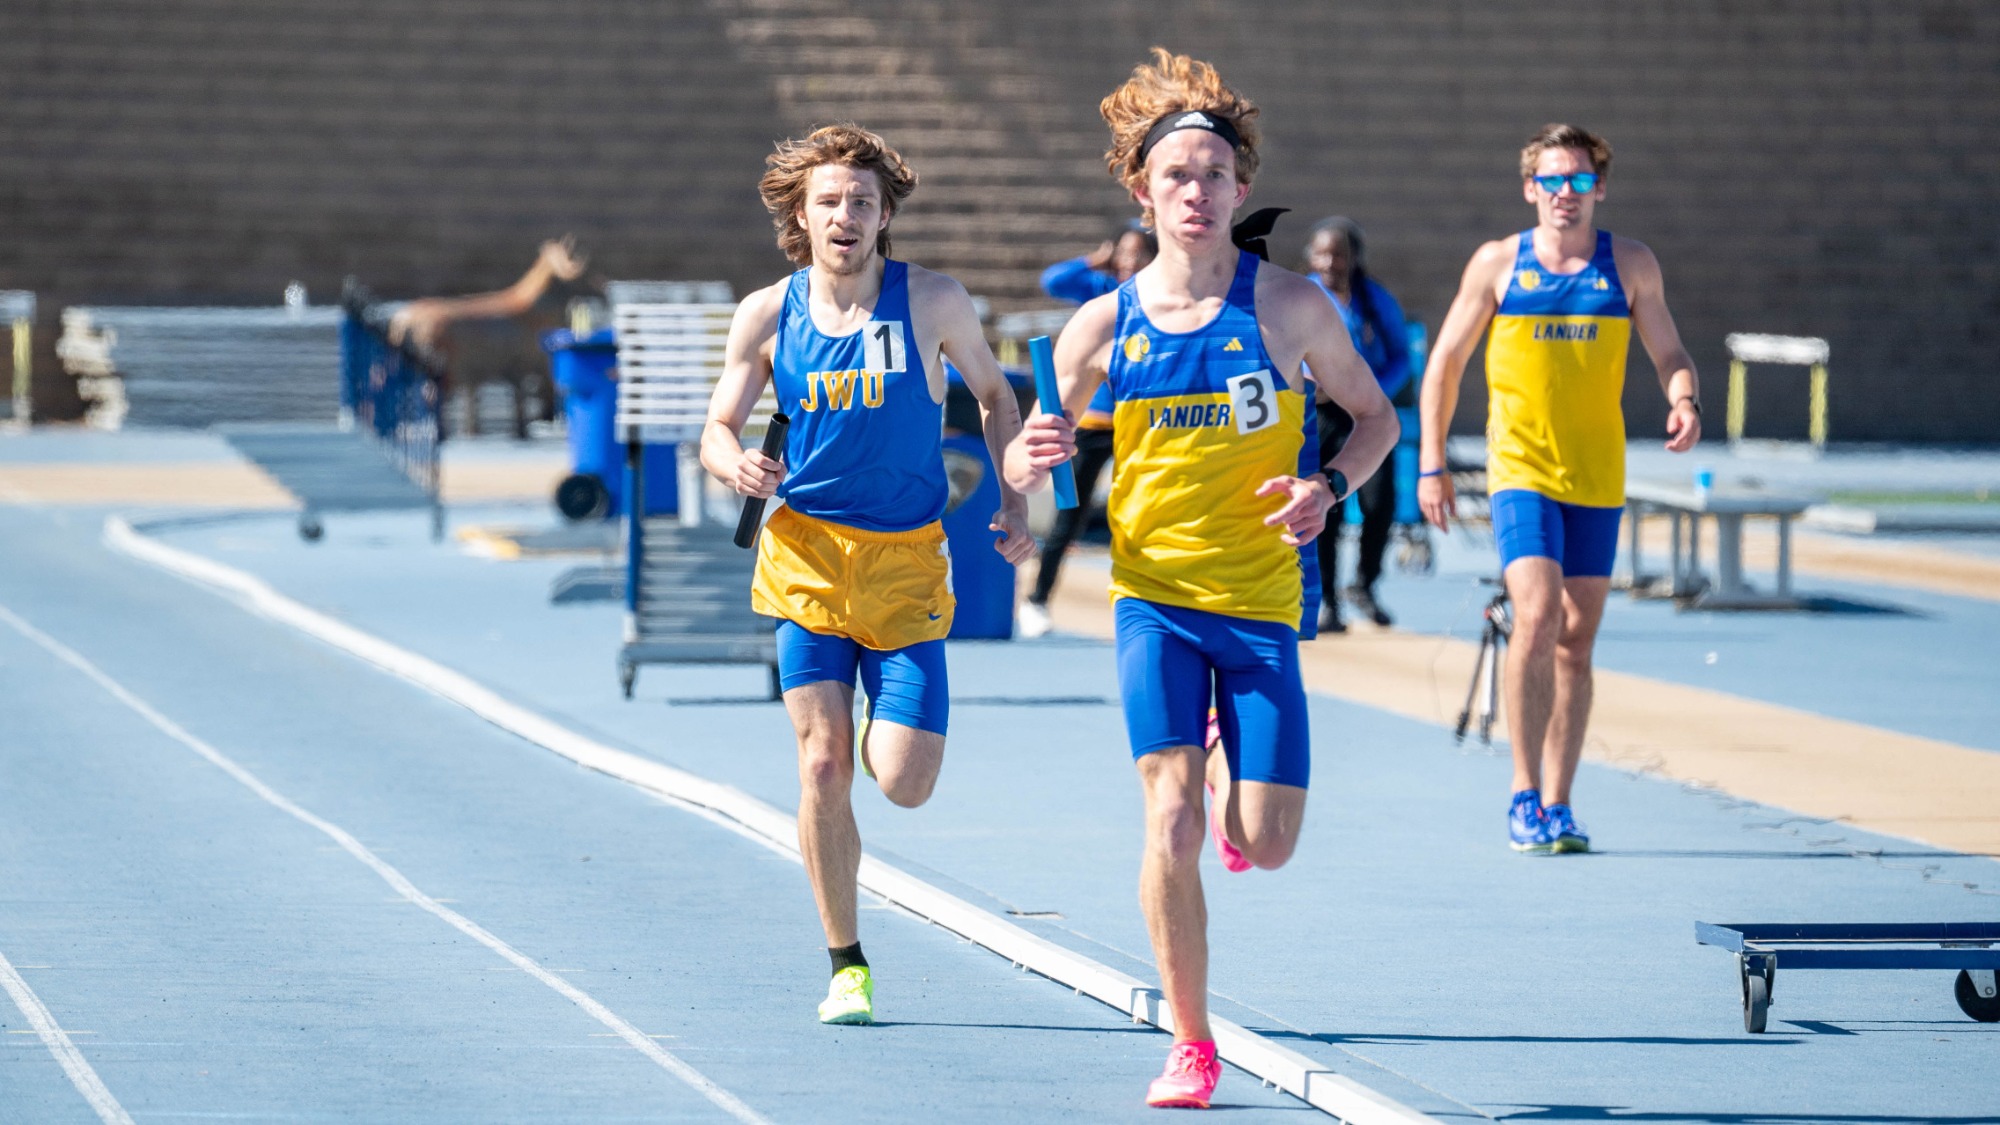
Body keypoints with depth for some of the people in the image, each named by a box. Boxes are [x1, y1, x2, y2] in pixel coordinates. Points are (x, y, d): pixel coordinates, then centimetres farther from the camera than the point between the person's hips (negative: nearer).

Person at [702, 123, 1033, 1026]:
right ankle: (846, 966, 7)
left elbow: (993, 393, 11)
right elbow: (717, 429, 5)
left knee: (904, 783, -7)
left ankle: (888, 723, 33)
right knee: (823, 765, -7)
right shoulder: (766, 315, -1)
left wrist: (1015, 503, 0)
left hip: (906, 565, 0)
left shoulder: (932, 303, -4)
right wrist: (736, 464, -19)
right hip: (805, 555, 0)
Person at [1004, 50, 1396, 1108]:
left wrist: (1328, 486, -12)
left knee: (1266, 843, -3)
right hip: (1155, 595, 0)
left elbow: (1376, 415, 8)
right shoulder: (1104, 325, 0)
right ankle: (1190, 1048, -2)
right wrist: (1031, 460, -16)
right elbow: (1031, 450, 9)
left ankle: (1231, 770, 36)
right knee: (1170, 819, -15)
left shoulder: (1288, 305, -3)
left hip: (1261, 601, 0)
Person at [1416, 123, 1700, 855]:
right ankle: (1524, 793, -12)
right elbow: (1445, 362, 8)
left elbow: (1669, 354, 9)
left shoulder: (1631, 266, 5)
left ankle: (1557, 803, 16)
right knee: (1536, 616, -20)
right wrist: (1430, 463, 3)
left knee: (1577, 640, 7)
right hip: (1520, 469, -3)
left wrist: (1684, 400, -14)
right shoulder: (1498, 264, 1)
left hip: (1597, 476, 3)